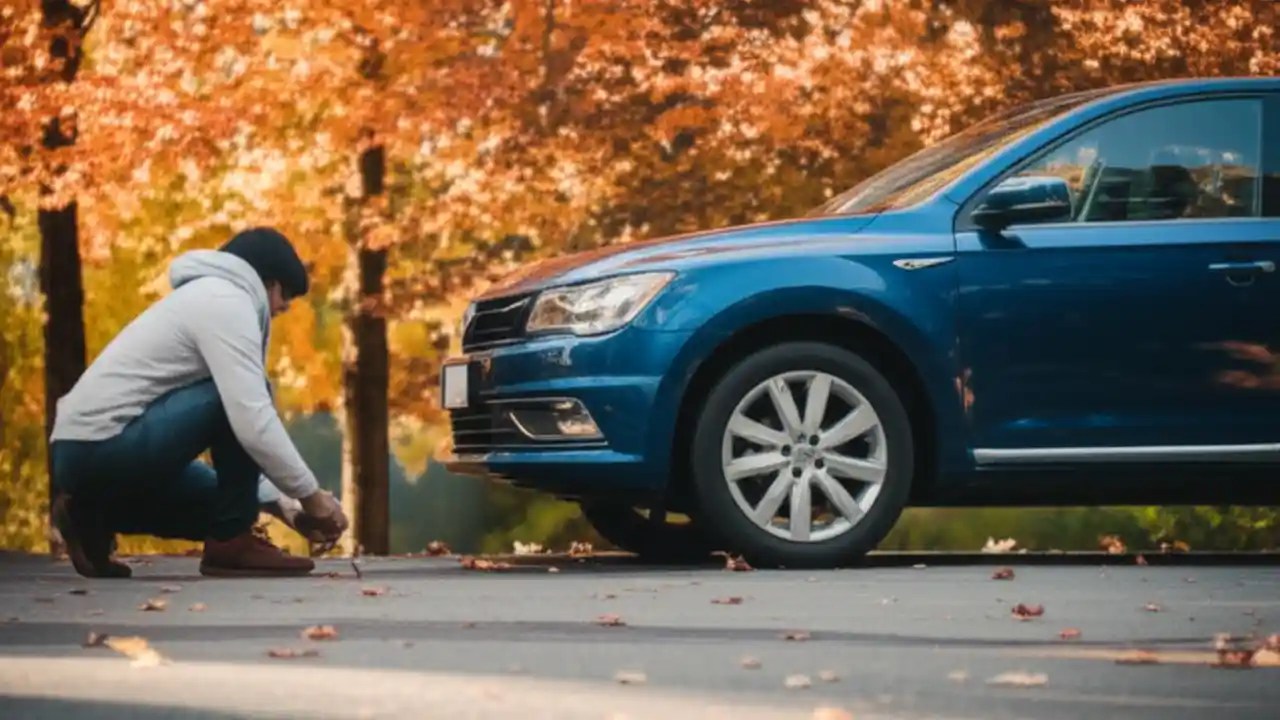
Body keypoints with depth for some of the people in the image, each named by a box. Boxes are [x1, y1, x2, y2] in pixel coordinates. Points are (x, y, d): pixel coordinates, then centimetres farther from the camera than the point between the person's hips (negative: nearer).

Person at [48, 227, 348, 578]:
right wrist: (312, 496, -9)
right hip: (104, 446, -11)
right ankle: (231, 542, -7)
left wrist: (283, 506, 19)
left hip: (82, 452, 11)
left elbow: (237, 420, 27)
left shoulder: (205, 299, 25)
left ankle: (92, 518, 11)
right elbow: (251, 421, -19)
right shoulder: (227, 302, -8)